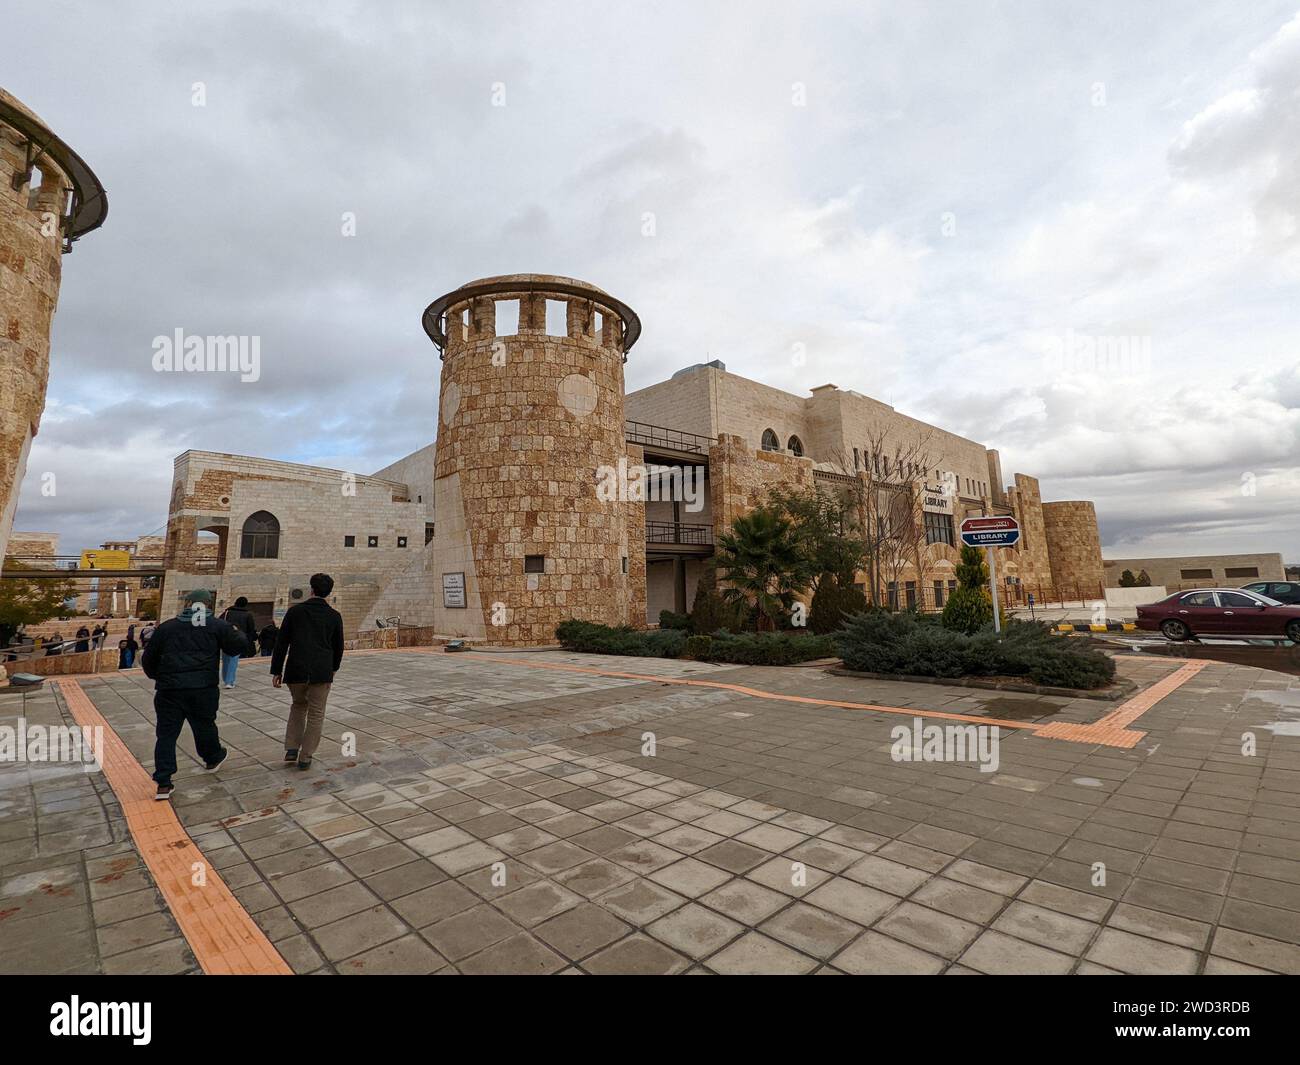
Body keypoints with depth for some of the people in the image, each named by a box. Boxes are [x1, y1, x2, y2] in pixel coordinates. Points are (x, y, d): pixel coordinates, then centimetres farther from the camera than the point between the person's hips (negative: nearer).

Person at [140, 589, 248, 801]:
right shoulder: (217, 625, 2)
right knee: (205, 726, 18)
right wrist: (237, 633, 21)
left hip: (169, 689, 1)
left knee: (167, 733, 8)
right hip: (203, 688, -1)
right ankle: (213, 759, 41)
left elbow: (148, 658, 13)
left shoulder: (166, 627, 9)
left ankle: (163, 783, 5)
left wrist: (157, 676, 31)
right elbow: (238, 646, 0)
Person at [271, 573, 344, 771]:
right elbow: (338, 647, 10)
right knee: (316, 715, 10)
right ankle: (305, 757, 11)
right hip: (321, 673, -1)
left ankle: (291, 749, 17)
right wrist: (333, 667, 27)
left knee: (298, 705, 25)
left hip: (296, 671, 1)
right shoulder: (334, 616, 1)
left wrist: (276, 670, 7)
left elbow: (281, 642, 1)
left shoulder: (295, 611, 0)